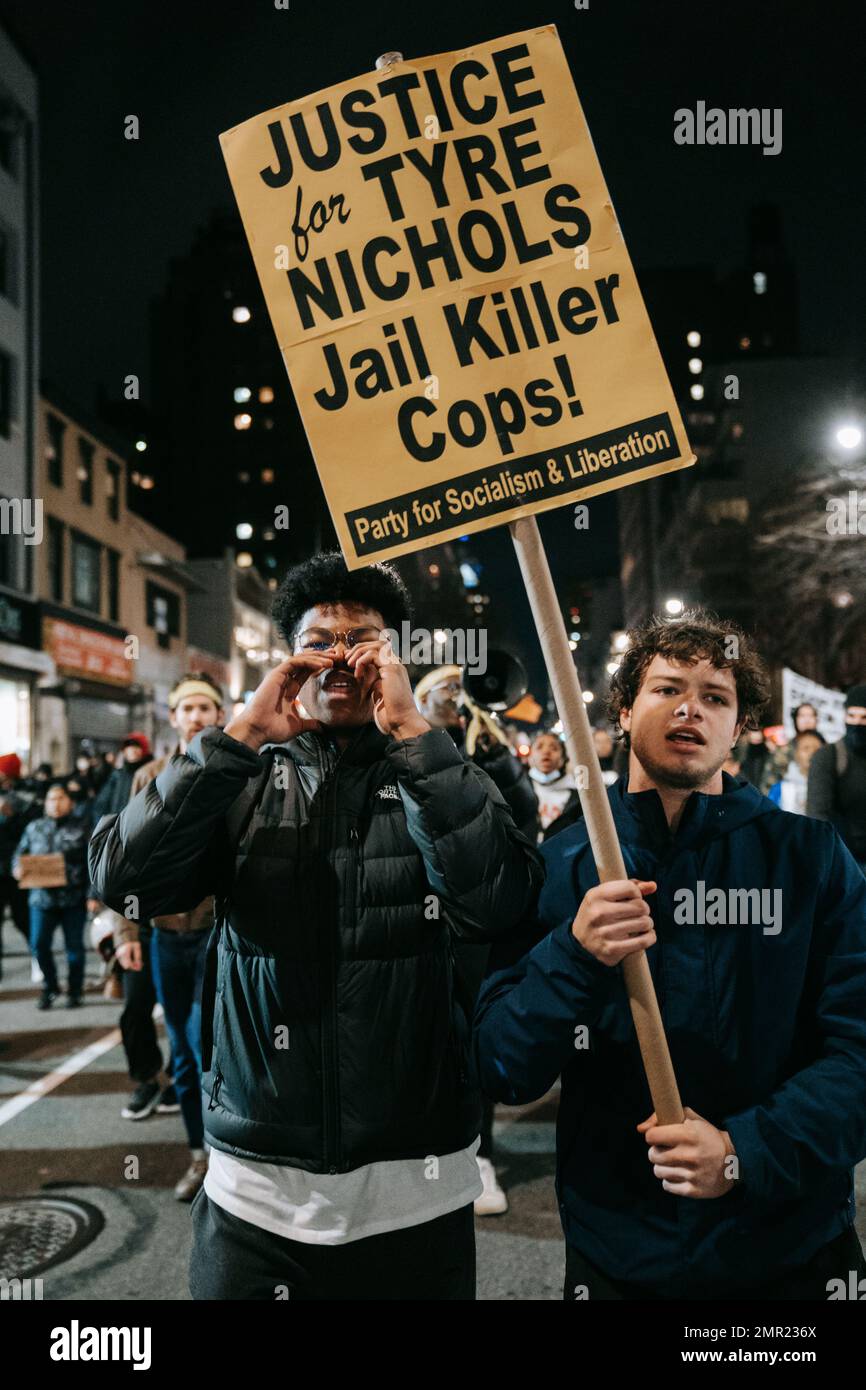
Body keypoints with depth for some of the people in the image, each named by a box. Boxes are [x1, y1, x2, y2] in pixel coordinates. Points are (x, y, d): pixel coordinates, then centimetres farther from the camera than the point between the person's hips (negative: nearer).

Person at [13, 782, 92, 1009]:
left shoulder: (80, 828, 1)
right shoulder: (34, 828, 10)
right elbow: (20, 854, 16)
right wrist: (18, 868, -7)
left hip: (73, 899, -2)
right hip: (42, 898, 2)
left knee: (74, 947, 4)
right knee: (38, 944, -2)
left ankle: (75, 991, 19)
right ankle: (50, 987, 19)